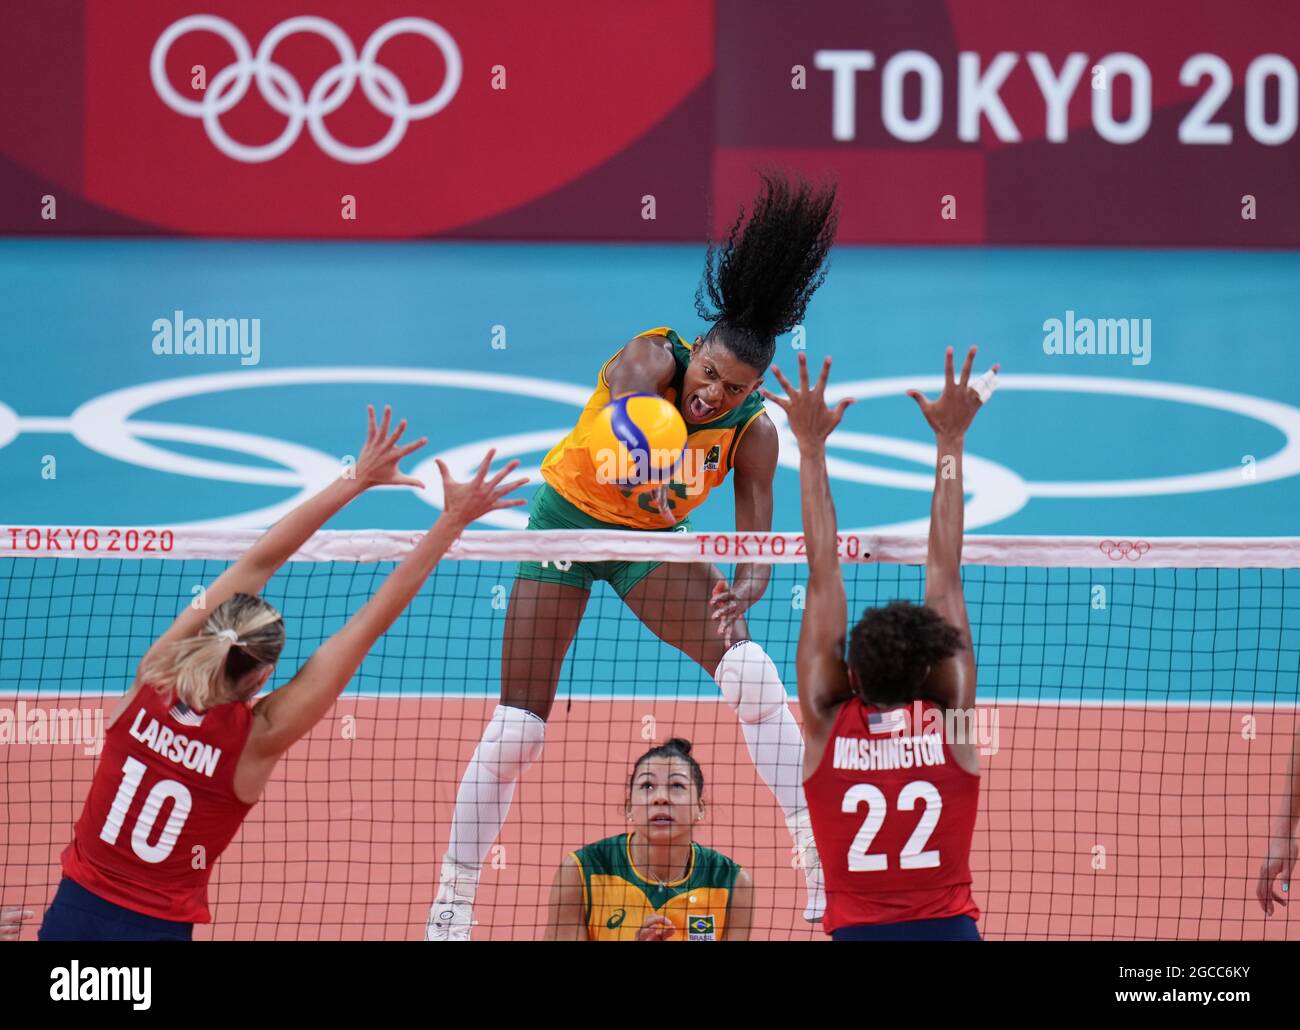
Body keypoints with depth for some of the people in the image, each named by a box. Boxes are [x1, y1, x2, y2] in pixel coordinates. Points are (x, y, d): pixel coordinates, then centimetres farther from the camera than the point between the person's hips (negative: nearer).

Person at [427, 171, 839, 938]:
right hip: (569, 514, -2)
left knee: (750, 669, -22)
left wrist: (747, 587, -47)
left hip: (650, 541, 2)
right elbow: (630, 400, -52)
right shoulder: (653, 357, -28)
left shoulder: (753, 433, -19)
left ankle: (823, 862, -17)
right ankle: (453, 903, 9)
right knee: (517, 728, -6)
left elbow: (757, 536, -23)